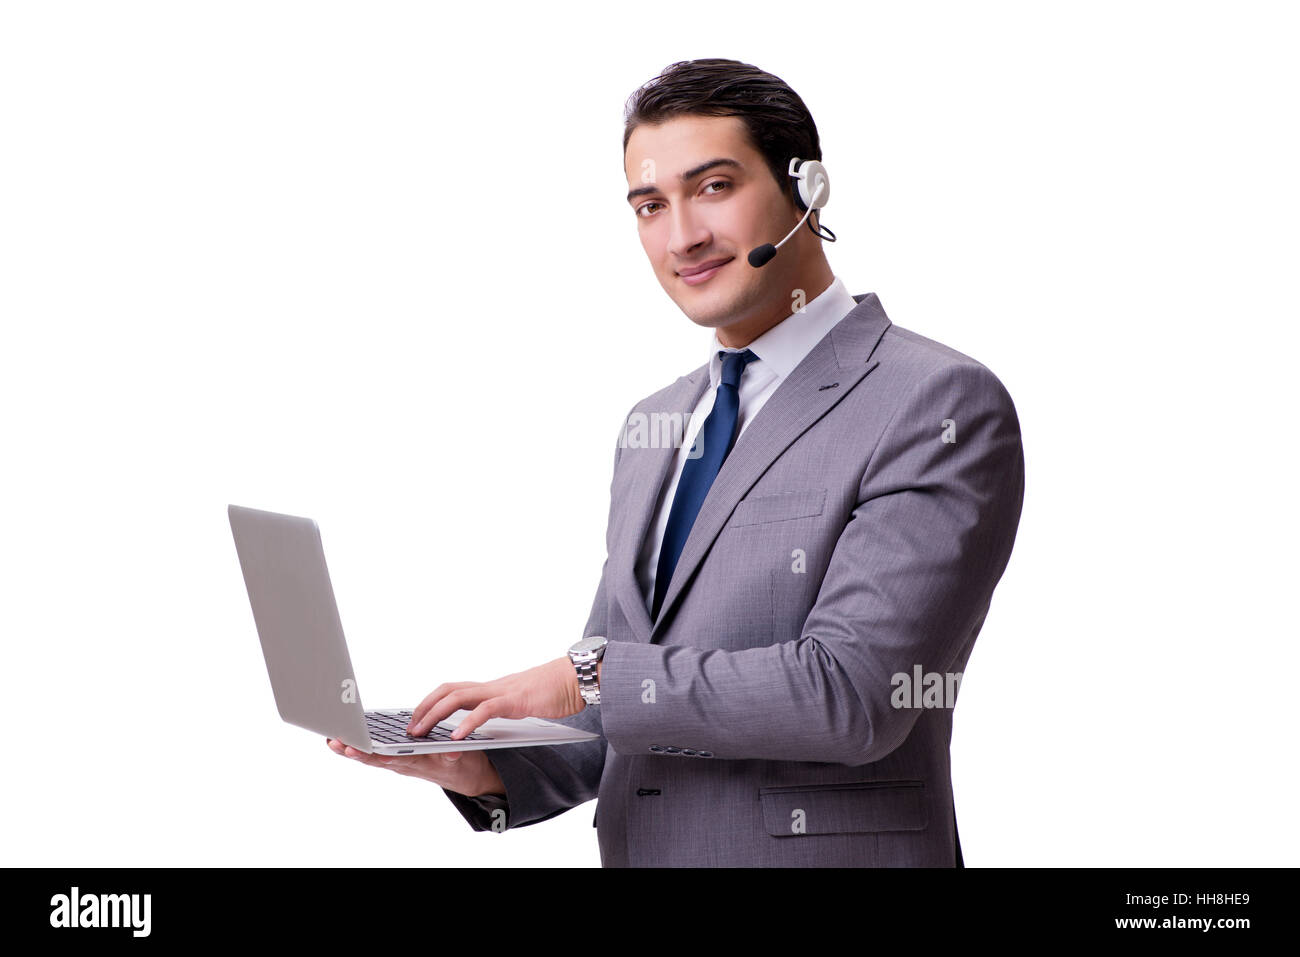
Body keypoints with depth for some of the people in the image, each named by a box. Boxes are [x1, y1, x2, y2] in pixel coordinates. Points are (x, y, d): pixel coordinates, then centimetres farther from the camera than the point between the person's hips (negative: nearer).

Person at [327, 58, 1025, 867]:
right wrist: (490, 769, -5)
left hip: (829, 849, -6)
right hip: (638, 847, 6)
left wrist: (588, 676, -17)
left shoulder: (942, 406, -13)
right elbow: (625, 725, 13)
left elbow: (851, 690, -21)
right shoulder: (652, 428, 10)